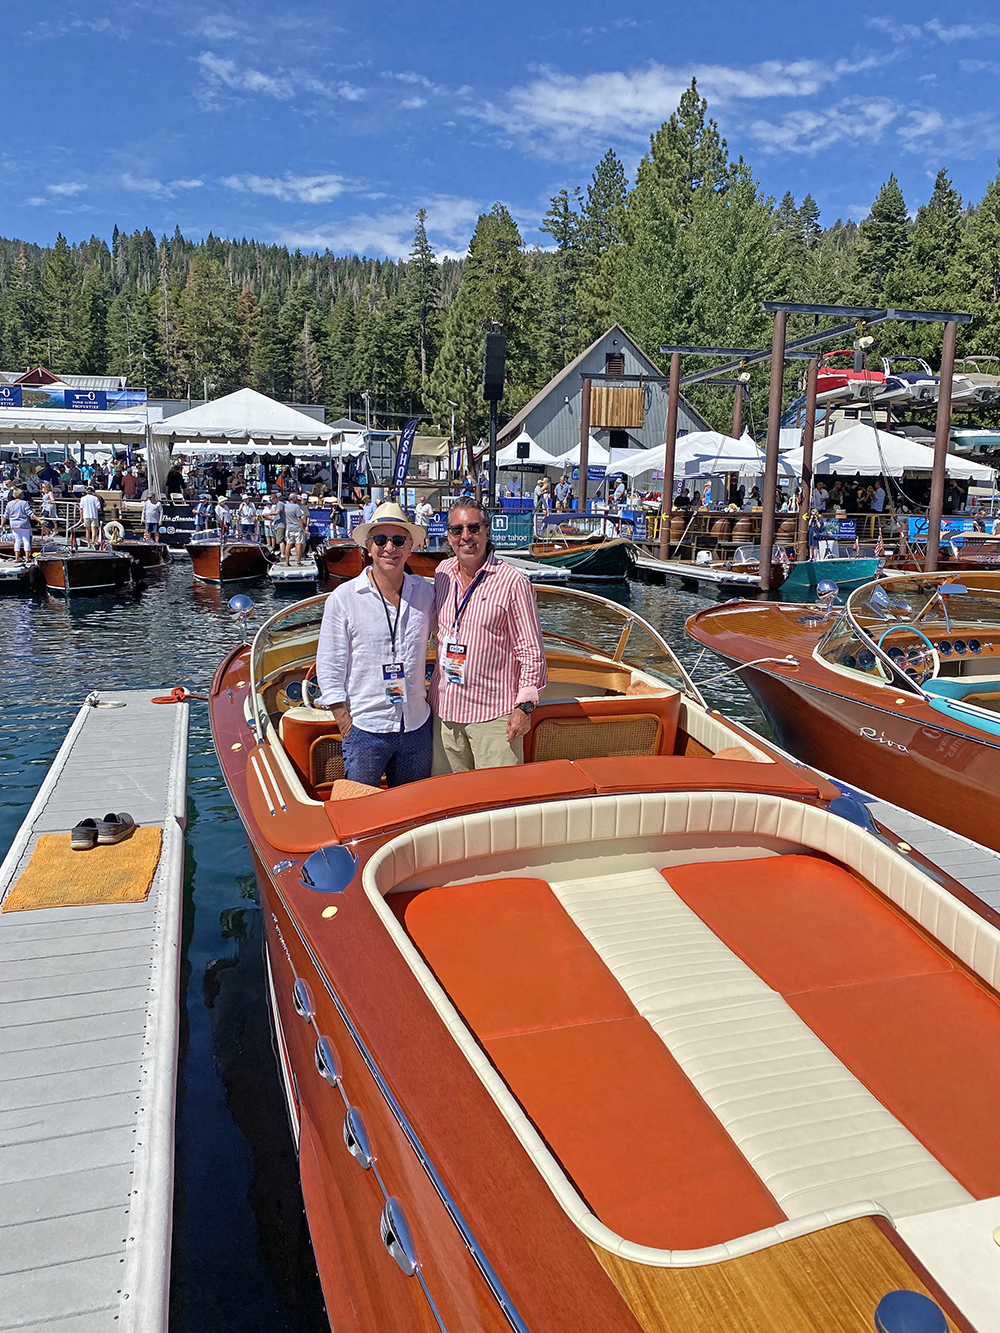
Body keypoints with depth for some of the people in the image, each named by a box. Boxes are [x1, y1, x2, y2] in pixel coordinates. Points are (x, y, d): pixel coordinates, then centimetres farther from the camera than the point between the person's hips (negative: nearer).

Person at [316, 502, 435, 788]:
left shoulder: (425, 592, 4)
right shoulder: (343, 598, -6)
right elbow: (328, 668, -5)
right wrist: (345, 724, -9)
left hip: (417, 728, 4)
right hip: (364, 731, -3)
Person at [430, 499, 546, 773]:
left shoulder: (513, 582, -10)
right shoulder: (442, 573, 7)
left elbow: (531, 651, -8)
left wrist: (524, 706, -11)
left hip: (493, 712, -5)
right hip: (445, 707, 5)